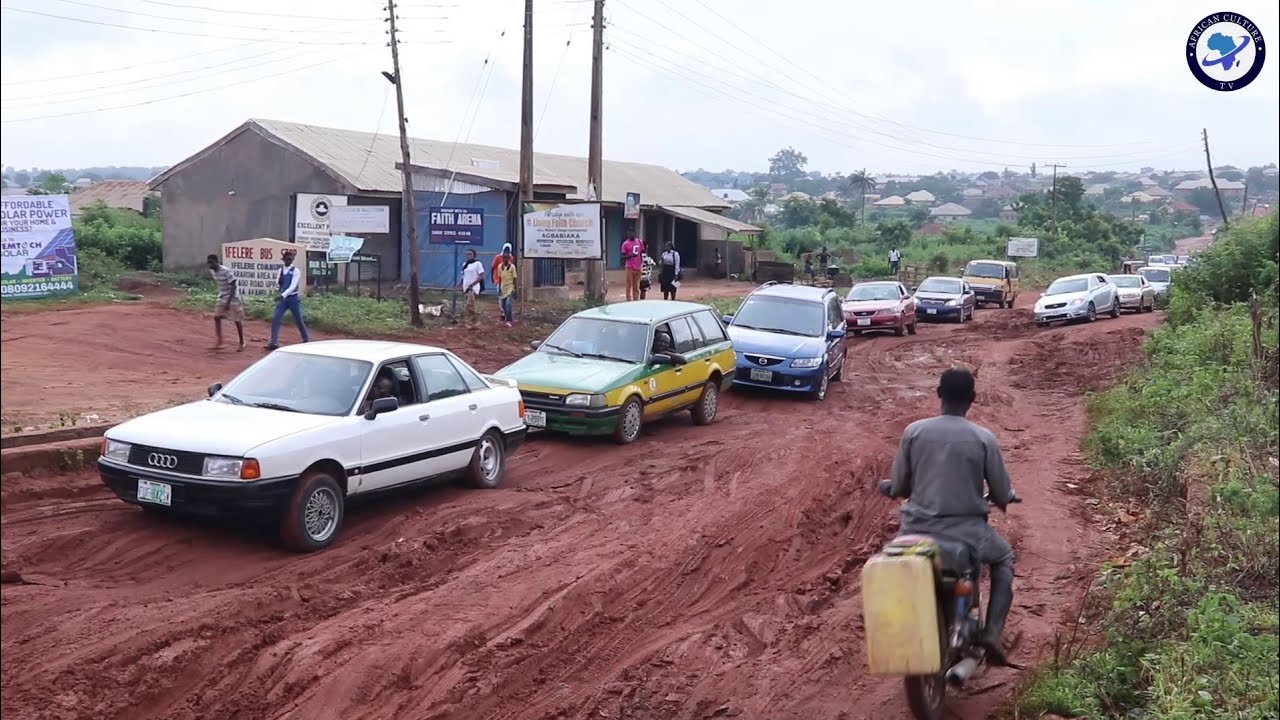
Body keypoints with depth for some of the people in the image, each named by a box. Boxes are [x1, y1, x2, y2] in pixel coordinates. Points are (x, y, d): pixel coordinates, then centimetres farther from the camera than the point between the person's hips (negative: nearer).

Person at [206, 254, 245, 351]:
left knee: (237, 321, 1)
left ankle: (242, 343, 13)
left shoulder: (226, 271, -25)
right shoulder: (212, 271, -1)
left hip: (233, 298, -8)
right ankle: (220, 341, 11)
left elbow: (234, 286, -23)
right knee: (216, 317, 3)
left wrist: (228, 302, -25)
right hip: (222, 297, 8)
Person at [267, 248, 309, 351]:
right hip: (282, 298, 4)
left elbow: (293, 286, -19)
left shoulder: (296, 271, -10)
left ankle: (306, 340, 25)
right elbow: (278, 283, 11)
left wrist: (283, 295, -30)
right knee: (275, 319, -7)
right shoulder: (281, 270, 8)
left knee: (298, 321, 7)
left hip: (293, 299, -4)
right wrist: (278, 281, -14)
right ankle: (274, 343, -6)